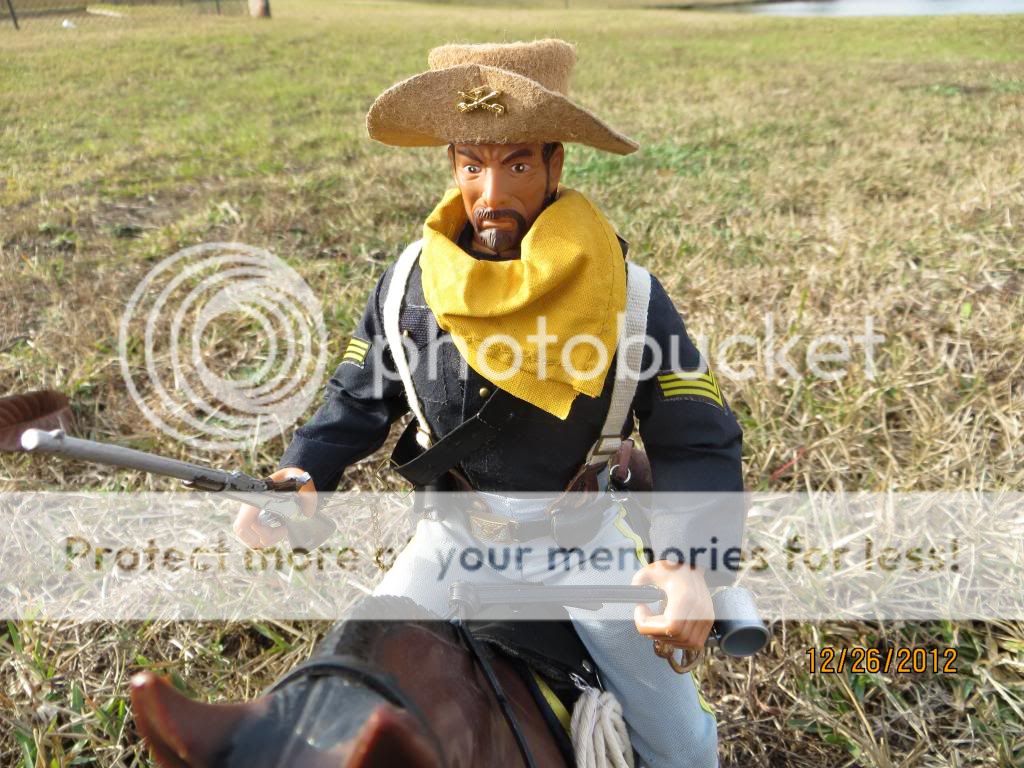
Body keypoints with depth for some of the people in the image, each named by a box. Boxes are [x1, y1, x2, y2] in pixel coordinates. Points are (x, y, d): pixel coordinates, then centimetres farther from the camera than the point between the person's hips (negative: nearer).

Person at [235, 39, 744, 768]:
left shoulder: (628, 297, -20)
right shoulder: (409, 282, -12)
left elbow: (697, 444, -19)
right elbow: (358, 401, 0)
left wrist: (689, 563, -37)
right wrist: (302, 475, -20)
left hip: (578, 539, -1)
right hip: (454, 536, 2)